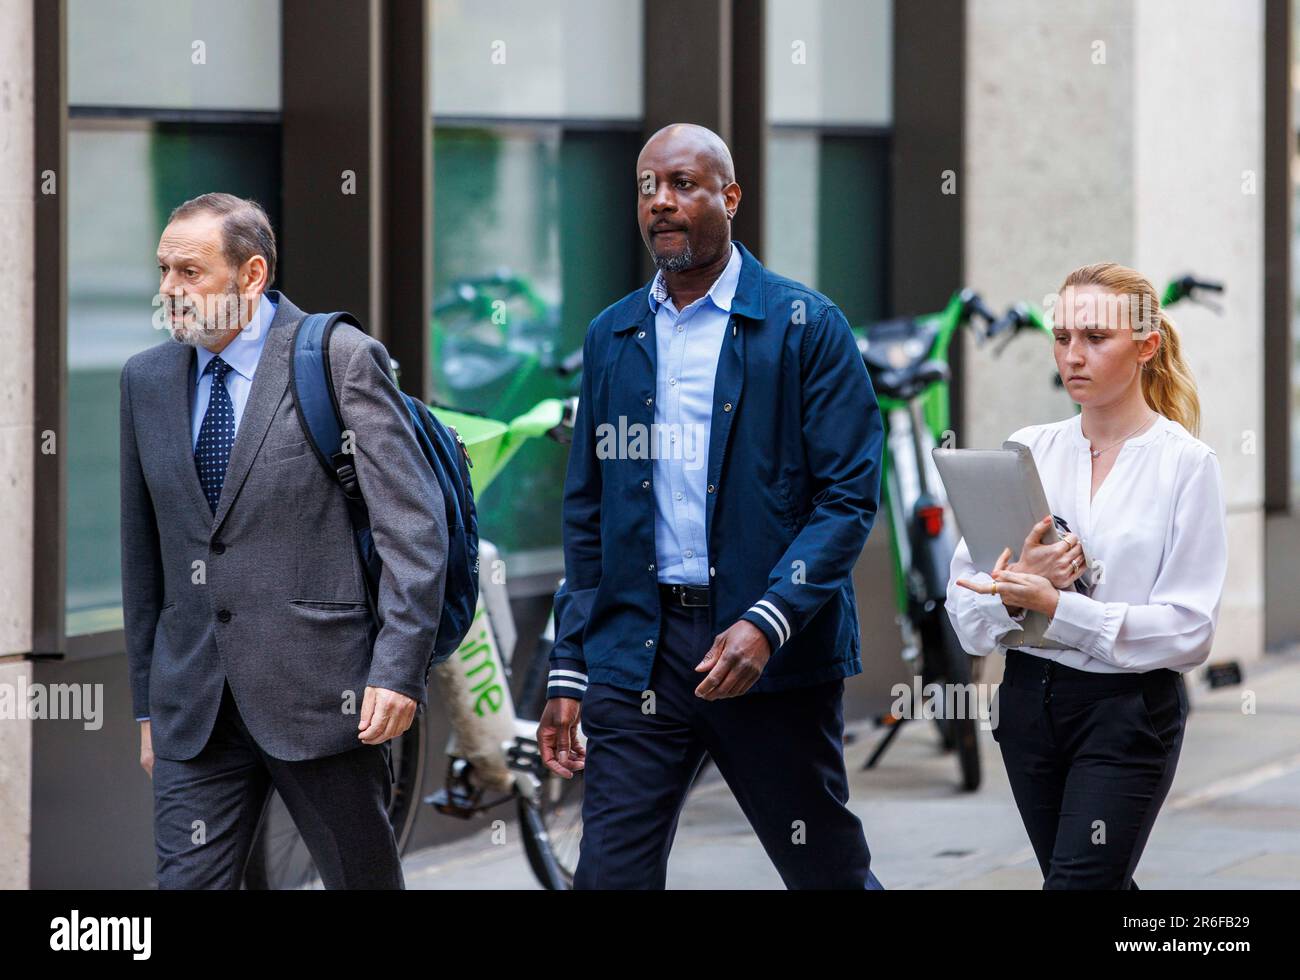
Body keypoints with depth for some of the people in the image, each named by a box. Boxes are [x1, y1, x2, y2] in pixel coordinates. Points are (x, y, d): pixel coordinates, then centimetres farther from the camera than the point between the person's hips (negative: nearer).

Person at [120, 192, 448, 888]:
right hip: (193, 703, 4)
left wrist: (398, 669, -15)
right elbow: (143, 549, 16)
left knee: (364, 880, 7)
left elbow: (414, 525, -8)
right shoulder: (147, 379, 11)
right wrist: (146, 703, 14)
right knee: (187, 882, -3)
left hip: (319, 693, -4)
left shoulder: (343, 360, -5)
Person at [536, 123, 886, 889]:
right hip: (638, 648, 3)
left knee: (828, 870, 7)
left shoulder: (806, 326, -2)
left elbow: (850, 495, -7)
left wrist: (768, 624, -20)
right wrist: (569, 671, 10)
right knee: (609, 874, -6)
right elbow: (588, 513, 15)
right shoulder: (612, 337, 12)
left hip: (776, 653, -3)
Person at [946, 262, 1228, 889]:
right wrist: (1018, 584, -20)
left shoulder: (1188, 464, -6)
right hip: (1030, 699, 5)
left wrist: (1055, 605, -21)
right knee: (1105, 887, 15)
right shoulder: (1030, 450, 6)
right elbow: (964, 598, 2)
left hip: (1131, 710, -5)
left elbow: (1188, 627, -13)